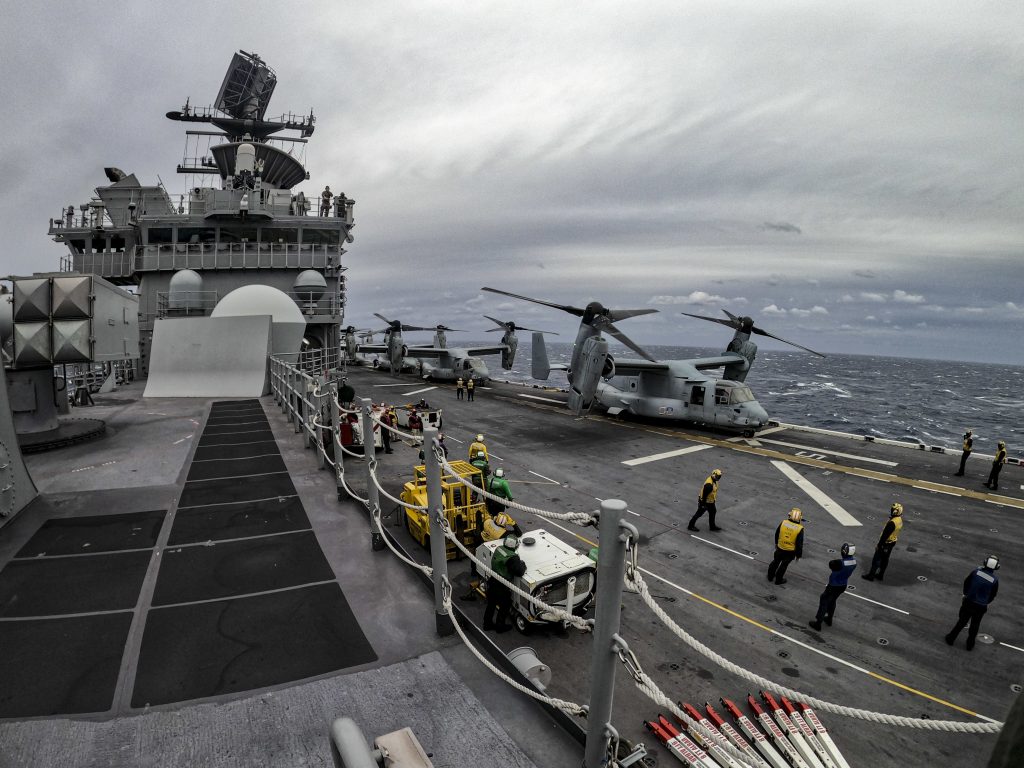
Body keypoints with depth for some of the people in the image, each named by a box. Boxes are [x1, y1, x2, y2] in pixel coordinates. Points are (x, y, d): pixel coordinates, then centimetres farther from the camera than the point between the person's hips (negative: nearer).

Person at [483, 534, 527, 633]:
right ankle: (500, 626, 31)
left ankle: (487, 623, 40)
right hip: (502, 587, -7)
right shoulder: (513, 558, -27)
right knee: (505, 606, 17)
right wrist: (522, 563, -4)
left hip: (492, 583, 7)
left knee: (491, 604, 24)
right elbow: (519, 572, -25)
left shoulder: (498, 549, -5)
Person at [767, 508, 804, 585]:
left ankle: (770, 576, 40)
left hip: (780, 548, 2)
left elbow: (776, 534, 1)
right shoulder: (800, 529, -22)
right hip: (790, 551, -2)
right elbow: (799, 544, -15)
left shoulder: (783, 523, -14)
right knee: (784, 565, 17)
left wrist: (776, 543, 20)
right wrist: (798, 555, -1)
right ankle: (778, 580, 34)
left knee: (775, 562, 23)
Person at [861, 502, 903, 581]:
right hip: (892, 542, 9)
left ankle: (871, 575, 13)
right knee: (885, 559, 19)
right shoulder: (900, 520, -1)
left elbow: (885, 535, -25)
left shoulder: (892, 523, -30)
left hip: (886, 543, -9)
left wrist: (878, 545, -17)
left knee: (876, 559, 4)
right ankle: (880, 575, 31)